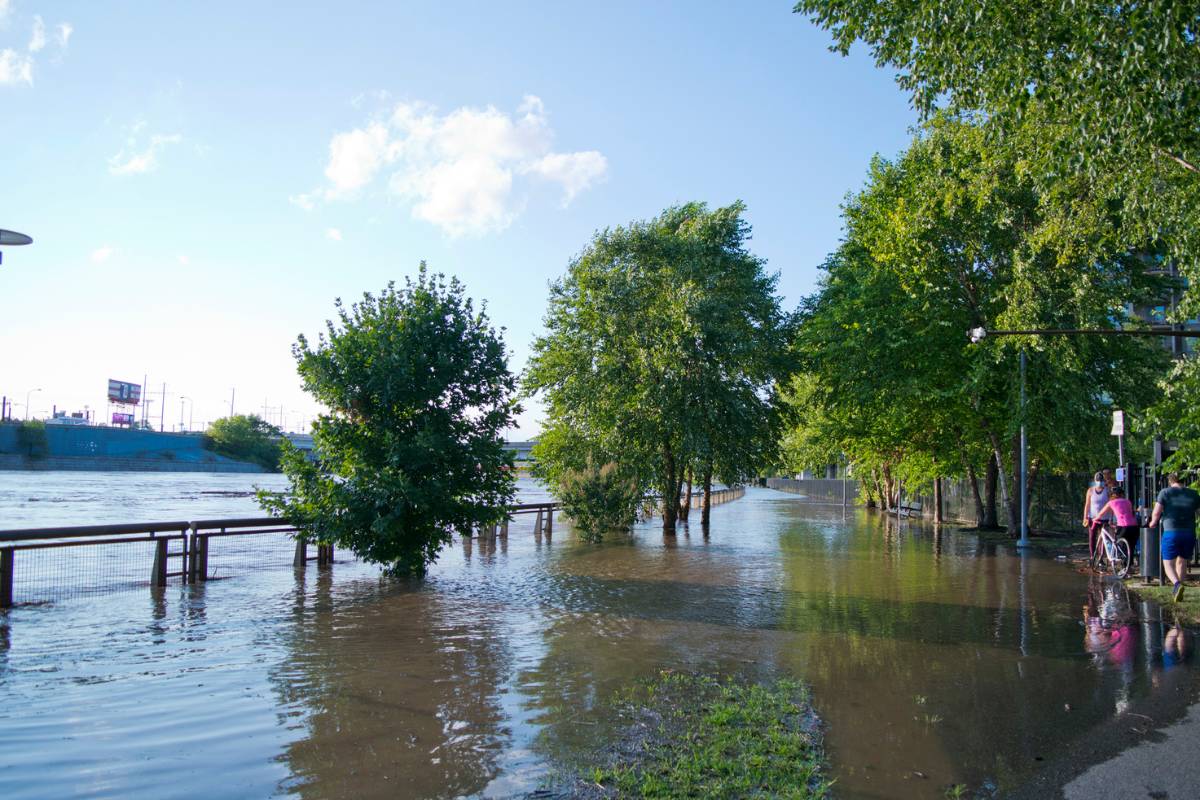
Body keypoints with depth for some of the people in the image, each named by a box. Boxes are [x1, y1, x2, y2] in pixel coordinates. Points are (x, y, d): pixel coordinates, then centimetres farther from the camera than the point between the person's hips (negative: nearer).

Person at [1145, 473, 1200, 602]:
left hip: (1171, 532, -3)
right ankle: (1176, 591, 25)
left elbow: (1156, 513, -6)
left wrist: (1153, 522, 13)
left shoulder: (1165, 492, -3)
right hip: (1189, 533, 3)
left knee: (1168, 563, 4)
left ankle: (1177, 584, -23)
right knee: (1182, 562, 21)